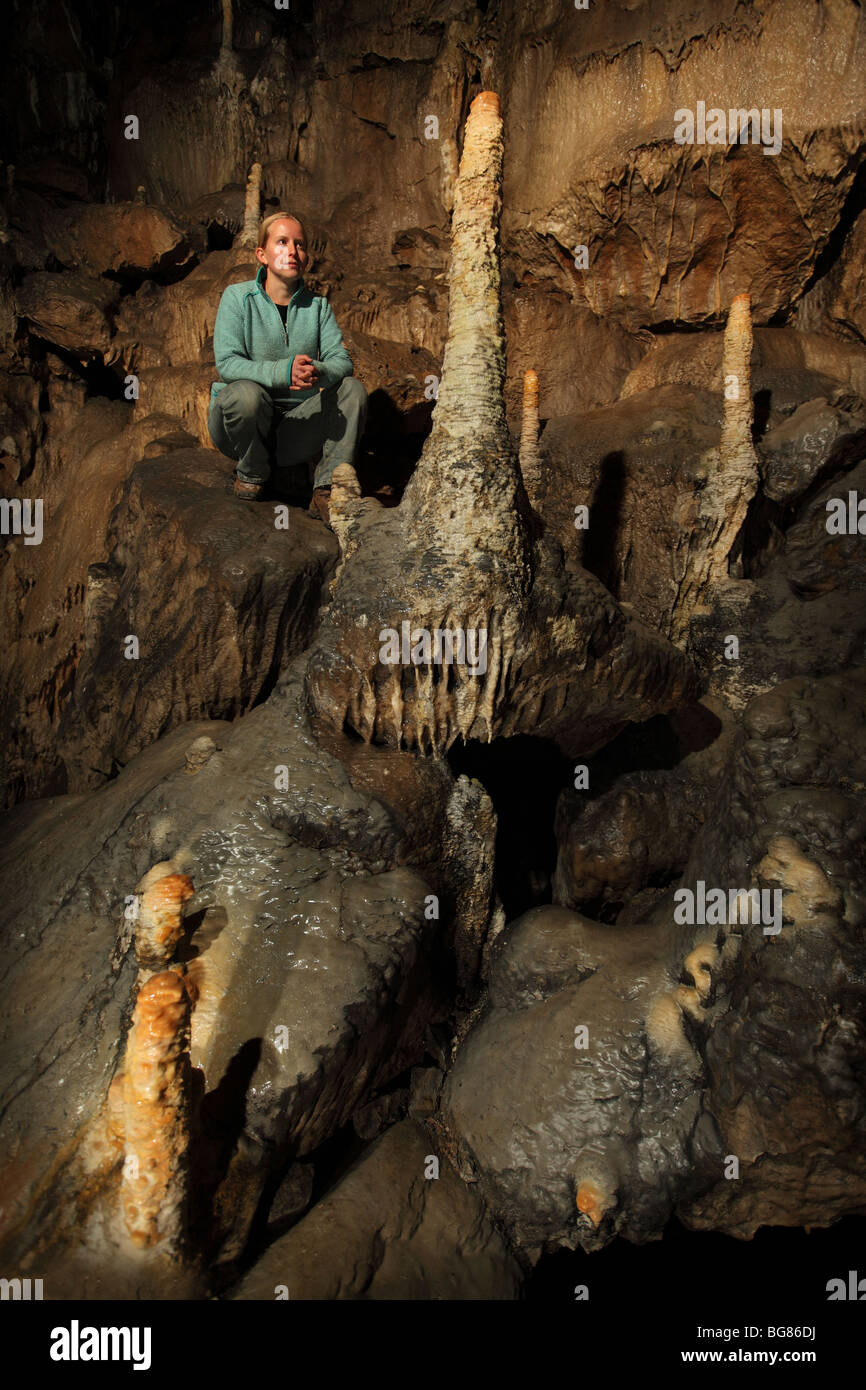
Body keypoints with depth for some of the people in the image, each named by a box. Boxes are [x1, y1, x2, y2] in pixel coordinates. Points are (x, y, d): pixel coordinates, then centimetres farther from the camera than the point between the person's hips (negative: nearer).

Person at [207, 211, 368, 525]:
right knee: (245, 392, -35)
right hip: (242, 418, -3)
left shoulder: (317, 305, 4)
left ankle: (327, 490, -13)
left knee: (352, 387, -15)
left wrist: (317, 372, -33)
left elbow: (341, 360, -8)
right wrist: (284, 371, -35)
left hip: (295, 422, 3)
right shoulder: (237, 297, -6)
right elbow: (227, 363, -18)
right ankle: (251, 474, -5)